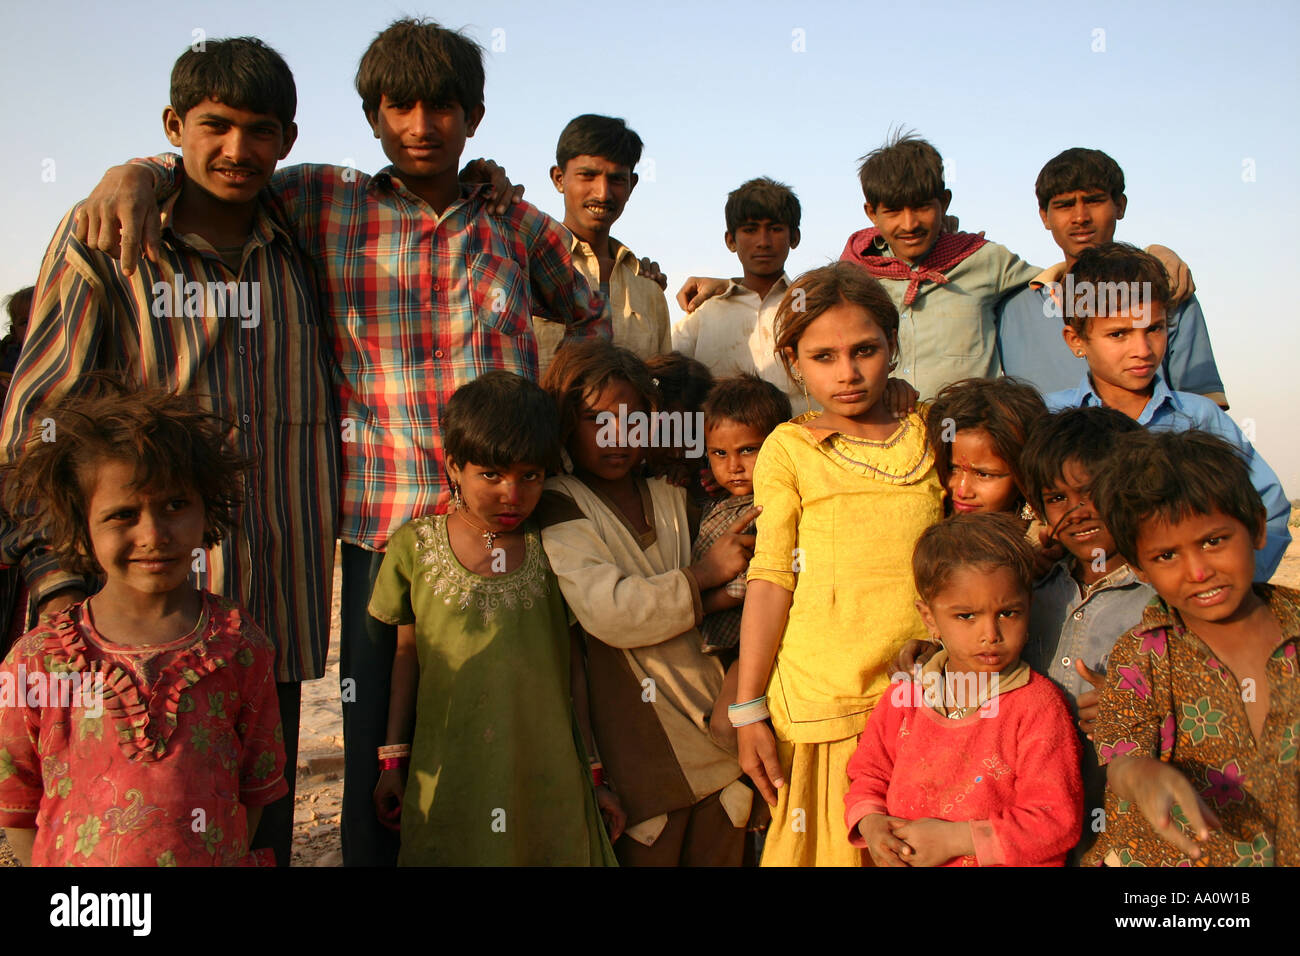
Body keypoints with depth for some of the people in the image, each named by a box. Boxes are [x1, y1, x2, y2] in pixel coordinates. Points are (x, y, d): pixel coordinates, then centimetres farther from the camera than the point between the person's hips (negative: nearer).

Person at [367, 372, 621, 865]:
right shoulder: (415, 546, -1)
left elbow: (575, 665, 6)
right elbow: (408, 653, 9)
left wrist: (595, 773, 9)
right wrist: (393, 758, 10)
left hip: (548, 779, 1)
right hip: (448, 779, 0)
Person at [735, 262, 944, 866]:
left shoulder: (929, 438, 8)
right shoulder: (789, 449, 1)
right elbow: (770, 579, -3)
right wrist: (749, 710, -5)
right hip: (822, 701, -2)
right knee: (830, 846, 3)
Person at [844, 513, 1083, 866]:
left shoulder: (1038, 705, -6)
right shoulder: (905, 697, 5)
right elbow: (869, 775, 16)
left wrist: (954, 838, -14)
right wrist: (870, 823, -4)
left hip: (1002, 864, -3)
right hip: (901, 858, 3)